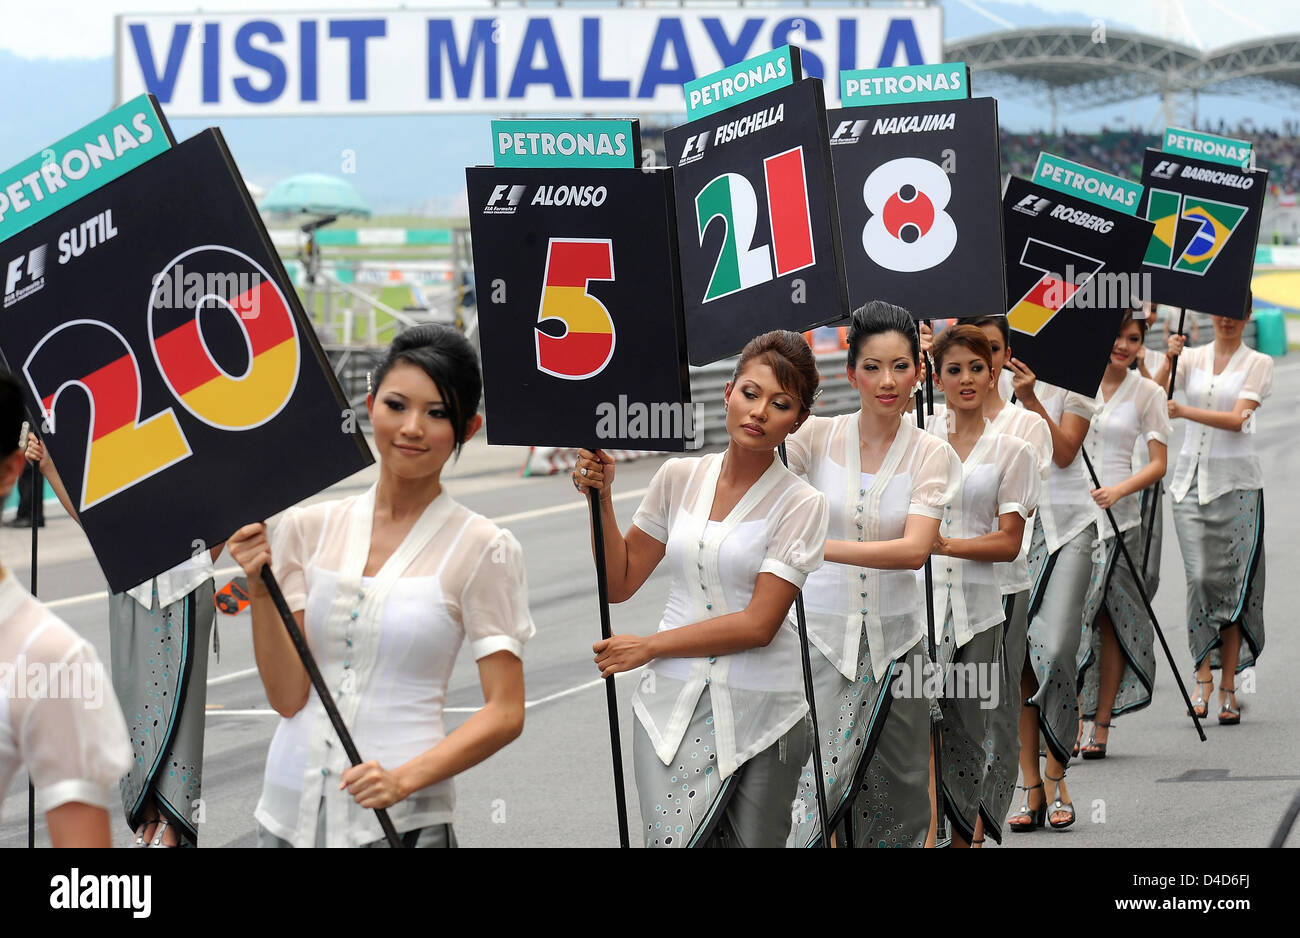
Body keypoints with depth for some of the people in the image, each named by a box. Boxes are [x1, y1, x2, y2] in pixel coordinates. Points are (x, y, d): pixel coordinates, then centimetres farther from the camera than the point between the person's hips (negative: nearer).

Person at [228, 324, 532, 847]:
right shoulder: (308, 528, 4)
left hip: (402, 821, -3)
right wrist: (260, 590, -13)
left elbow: (505, 712, -8)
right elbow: (288, 696, 0)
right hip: (290, 807, 3)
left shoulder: (481, 549, -5)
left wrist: (404, 779, -20)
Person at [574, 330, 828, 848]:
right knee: (672, 839, -14)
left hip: (758, 708, -2)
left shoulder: (800, 504, -4)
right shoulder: (679, 478, 7)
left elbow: (759, 624, -11)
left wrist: (649, 647, -7)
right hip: (672, 703, 2)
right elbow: (620, 583, 11)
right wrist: (601, 496, -1)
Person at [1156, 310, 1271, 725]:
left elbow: (1237, 419, -10)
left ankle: (1228, 688, 4)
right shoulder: (1192, 358, 10)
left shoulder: (1258, 363, 3)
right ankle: (1203, 676, 1)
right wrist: (1168, 360, -18)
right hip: (1192, 477, 1)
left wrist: (1184, 411, -21)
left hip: (1236, 481, -1)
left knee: (1233, 581, -1)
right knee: (1200, 577, -8)